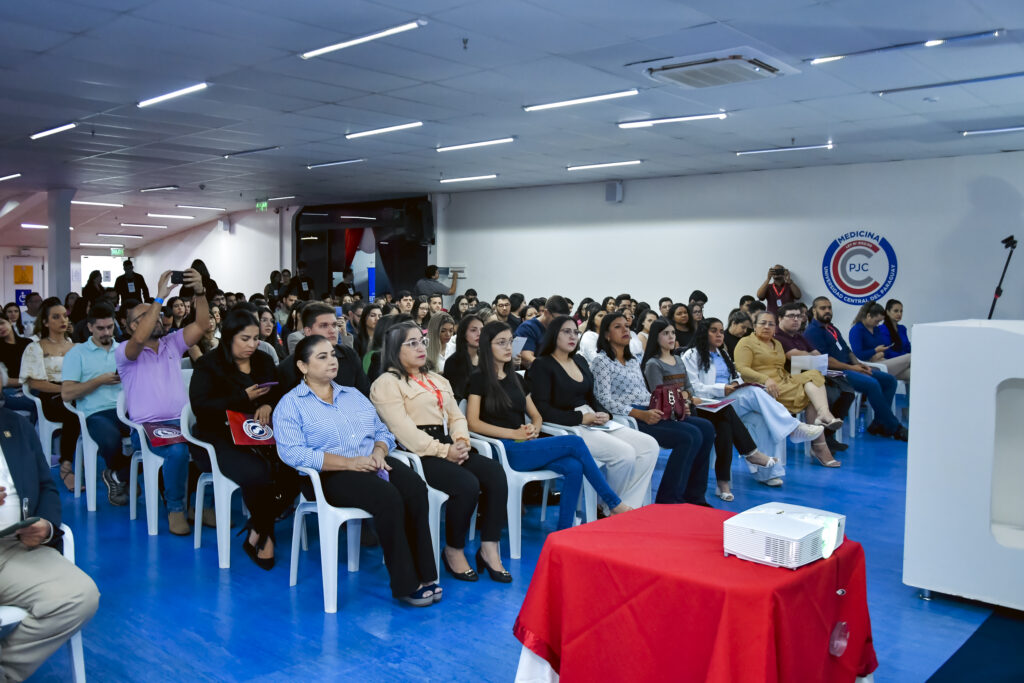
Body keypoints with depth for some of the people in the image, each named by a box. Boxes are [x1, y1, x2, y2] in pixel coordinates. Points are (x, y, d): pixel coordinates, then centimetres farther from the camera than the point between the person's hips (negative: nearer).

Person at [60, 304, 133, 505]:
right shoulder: (77, 353, 10)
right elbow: (66, 394, 1)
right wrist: (100, 381, -5)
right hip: (96, 413, -3)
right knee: (112, 440, -37)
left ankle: (118, 476, -4)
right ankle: (127, 476, 2)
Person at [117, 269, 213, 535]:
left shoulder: (172, 342, 16)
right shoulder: (124, 351, 2)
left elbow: (202, 325, 1)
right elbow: (140, 339, -22)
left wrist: (200, 292, -15)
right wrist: (160, 297, -22)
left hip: (182, 422, 4)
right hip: (146, 427, -4)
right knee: (178, 450, -35)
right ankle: (175, 509, -13)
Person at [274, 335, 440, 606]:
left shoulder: (354, 395, 22)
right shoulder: (290, 405, 3)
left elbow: (383, 432, 21)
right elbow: (292, 452, -12)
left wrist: (379, 451, -5)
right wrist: (348, 462, -19)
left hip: (372, 464, 5)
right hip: (328, 475, -5)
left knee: (415, 486, -26)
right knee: (388, 497, -33)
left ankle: (424, 574, -22)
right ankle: (405, 584, -23)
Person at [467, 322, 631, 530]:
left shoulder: (515, 379, 22)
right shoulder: (479, 380, 3)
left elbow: (536, 415, 24)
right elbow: (473, 423, -8)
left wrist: (534, 428, -2)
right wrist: (514, 434, -15)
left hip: (527, 445, 6)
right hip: (506, 450, -6)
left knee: (574, 467, -24)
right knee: (575, 442, -20)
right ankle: (615, 504, -9)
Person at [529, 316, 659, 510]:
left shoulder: (580, 361, 21)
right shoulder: (542, 365, -3)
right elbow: (542, 409, -12)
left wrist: (604, 414, 1)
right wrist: (581, 418, -17)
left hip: (593, 423, 8)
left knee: (650, 446, -10)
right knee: (625, 453, -27)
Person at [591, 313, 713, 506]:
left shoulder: (633, 360, 23)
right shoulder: (601, 361, -2)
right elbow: (605, 401, -12)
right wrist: (640, 414, -22)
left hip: (648, 414, 8)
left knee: (706, 428, -7)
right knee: (690, 436, -23)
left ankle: (693, 496, -2)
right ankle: (668, 499, -15)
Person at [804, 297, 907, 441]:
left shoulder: (832, 329, 24)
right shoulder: (812, 331, -7)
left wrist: (858, 364, 4)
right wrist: (850, 368, -16)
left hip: (849, 368, 10)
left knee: (889, 380, 0)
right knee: (872, 384, -29)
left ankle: (879, 424, -2)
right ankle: (894, 428, -17)